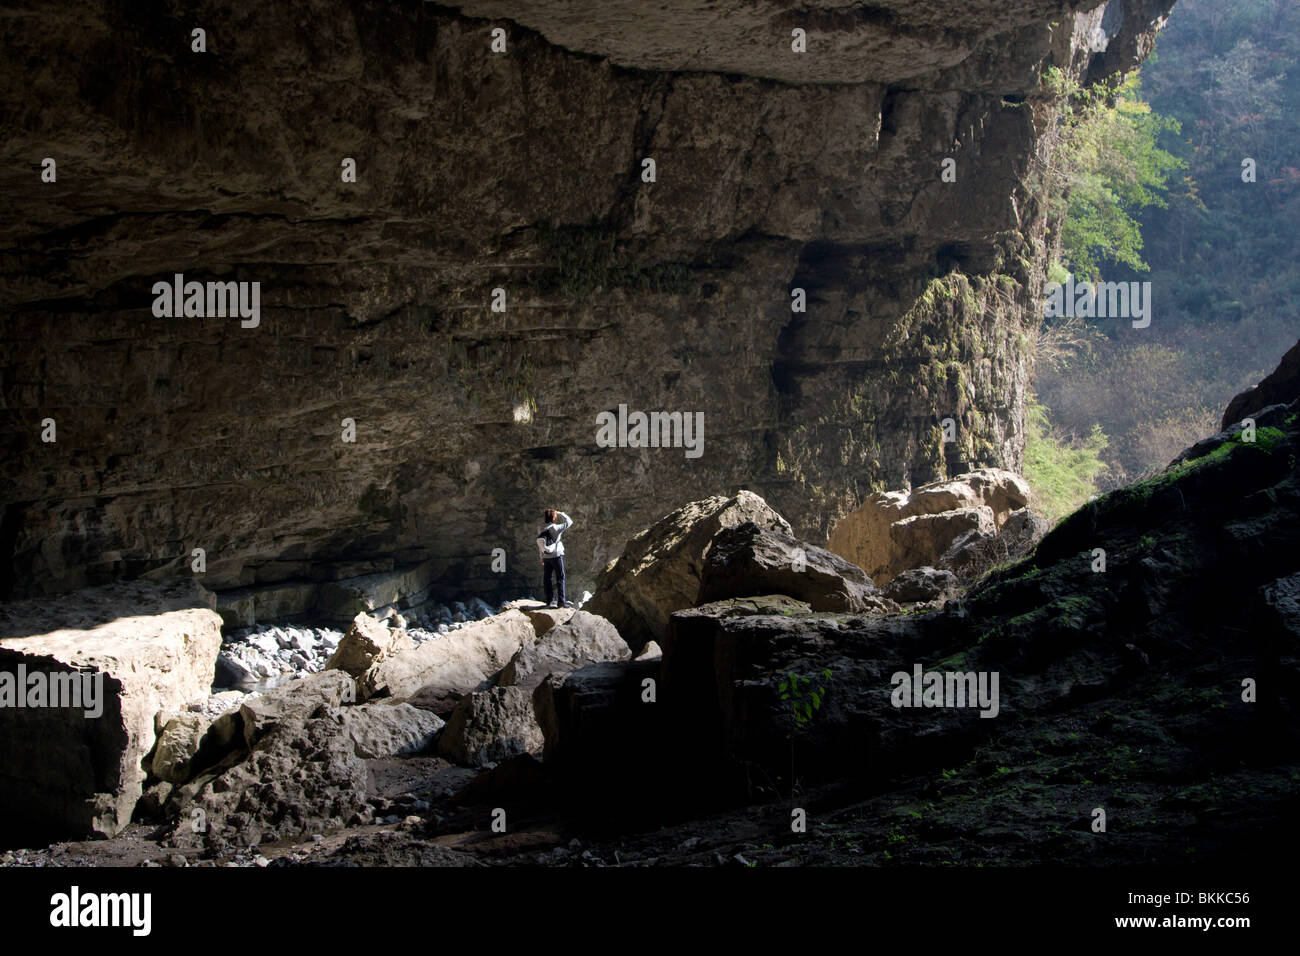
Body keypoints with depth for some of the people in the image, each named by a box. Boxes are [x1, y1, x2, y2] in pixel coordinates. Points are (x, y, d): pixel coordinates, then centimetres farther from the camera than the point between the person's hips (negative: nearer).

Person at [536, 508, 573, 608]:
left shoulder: (541, 530, 6)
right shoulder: (555, 528, -12)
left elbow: (540, 546, 11)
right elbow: (569, 522, -6)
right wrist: (561, 513, 5)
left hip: (546, 558, 6)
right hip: (556, 556, -6)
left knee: (547, 579, 10)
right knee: (560, 578, 0)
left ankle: (548, 602, 11)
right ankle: (561, 601, -4)